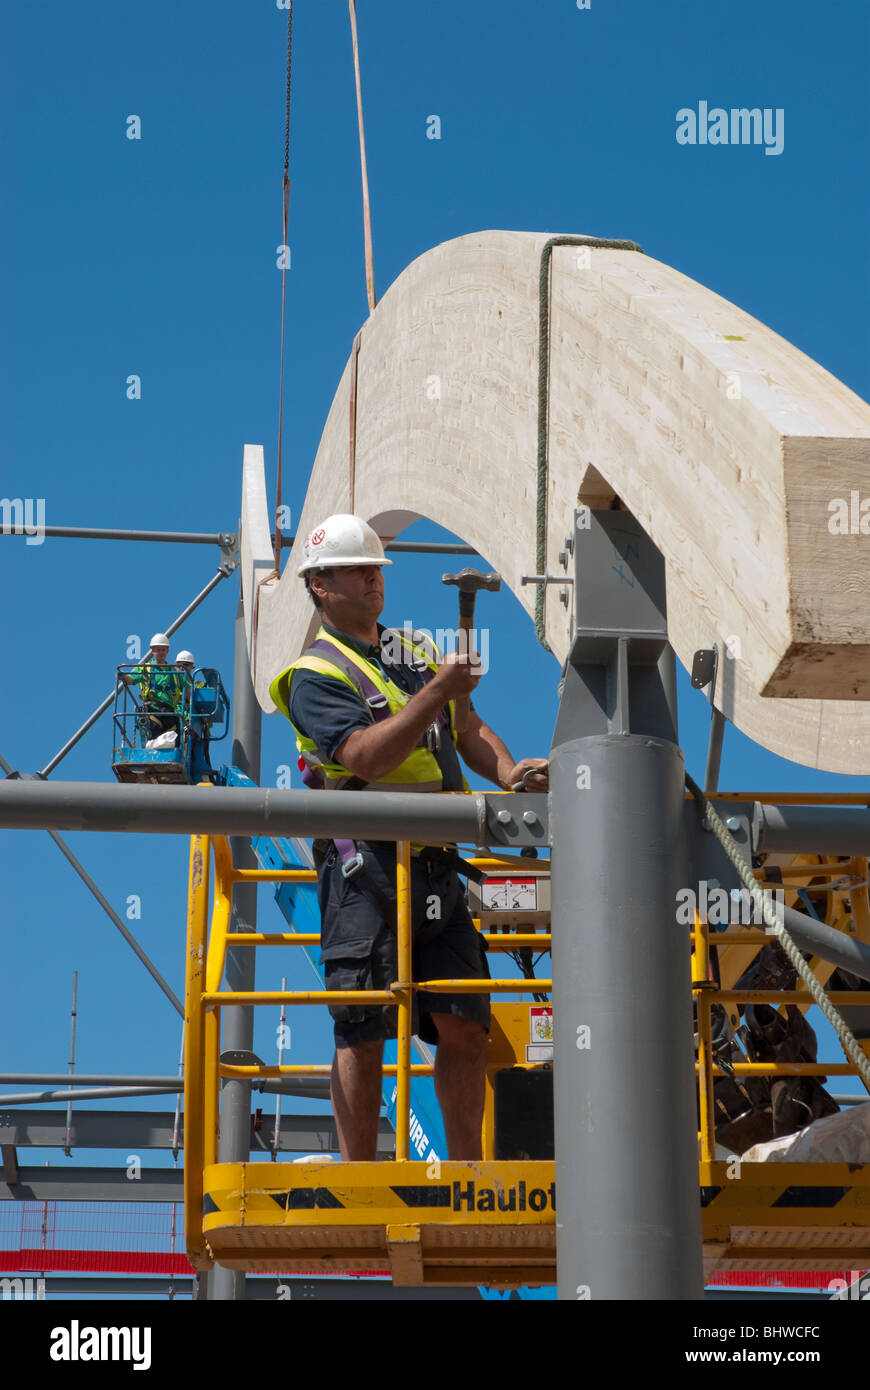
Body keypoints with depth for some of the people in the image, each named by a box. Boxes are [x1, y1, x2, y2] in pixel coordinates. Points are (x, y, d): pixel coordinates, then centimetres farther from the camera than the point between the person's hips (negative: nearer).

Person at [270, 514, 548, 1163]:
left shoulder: (417, 649, 22)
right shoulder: (315, 675, -2)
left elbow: (468, 729, 19)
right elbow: (365, 756, -17)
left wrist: (506, 770, -1)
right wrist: (435, 692, -21)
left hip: (436, 861, 6)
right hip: (367, 865, -6)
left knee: (463, 1024, 4)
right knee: (363, 1031, -5)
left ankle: (468, 1173, 12)